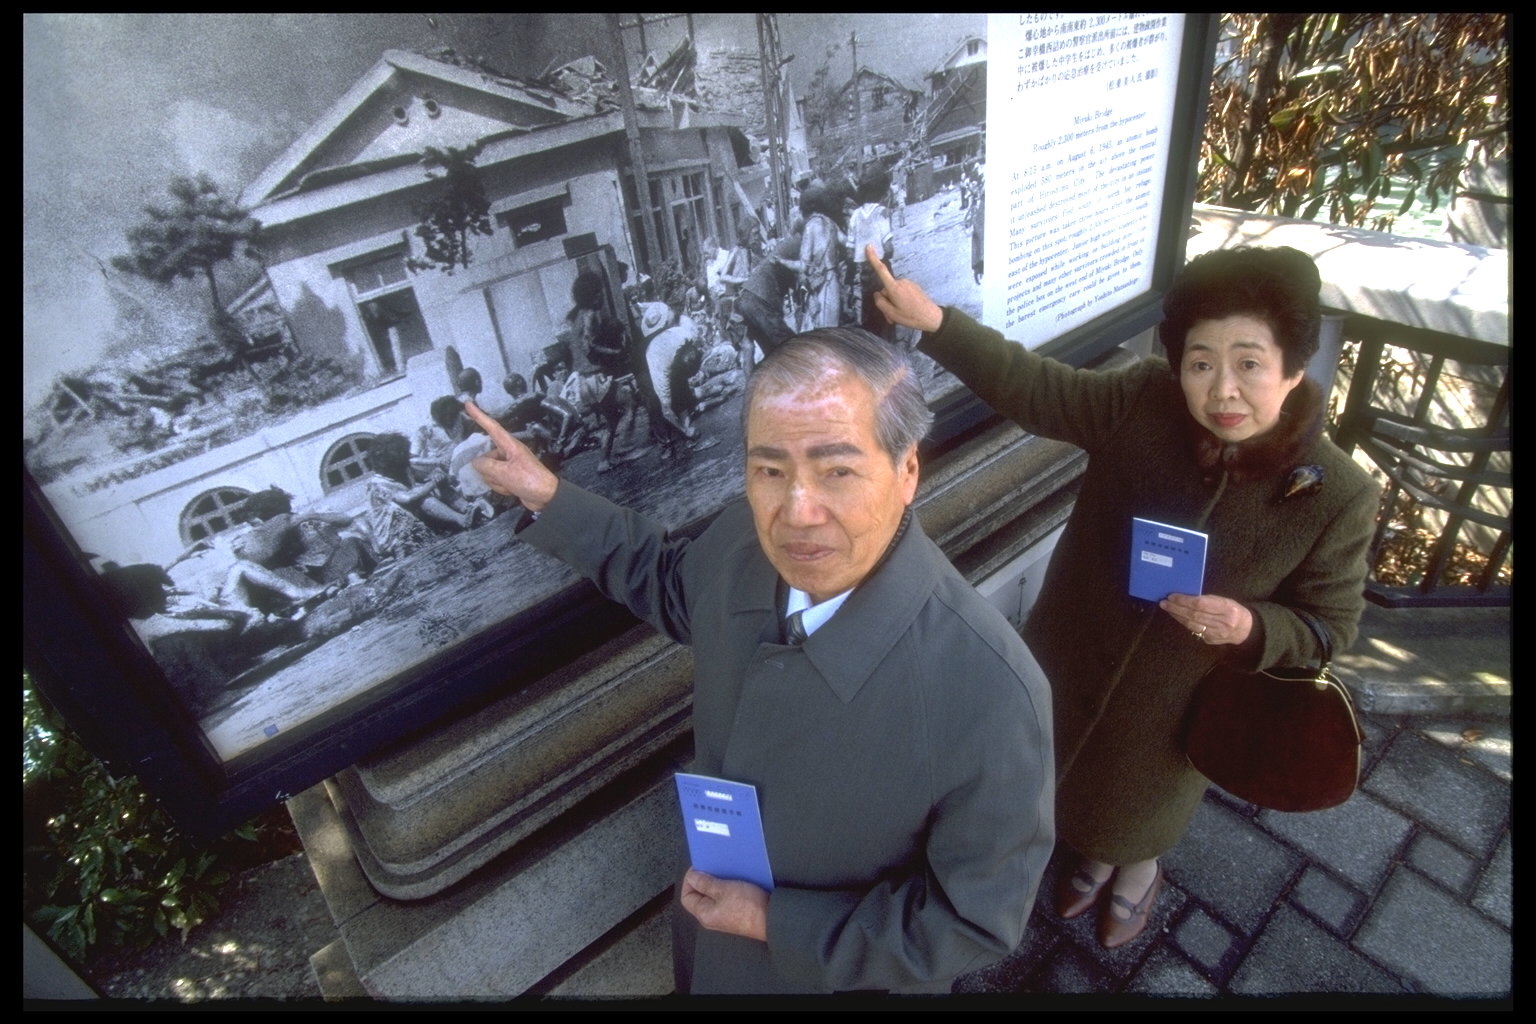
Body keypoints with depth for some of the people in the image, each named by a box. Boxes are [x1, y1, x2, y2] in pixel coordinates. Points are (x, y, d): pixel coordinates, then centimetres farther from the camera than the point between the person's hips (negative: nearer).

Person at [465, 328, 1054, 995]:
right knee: (697, 969, 32)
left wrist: (775, 922, -20)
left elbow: (978, 919, -23)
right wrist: (549, 498, -3)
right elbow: (671, 584, 3)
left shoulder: (990, 692, -39)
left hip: (848, 972, -4)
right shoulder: (742, 540, -22)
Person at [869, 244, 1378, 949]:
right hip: (1075, 658, 2)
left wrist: (1250, 628, -34)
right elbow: (1037, 391, -19)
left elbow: (1331, 624, -13)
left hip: (1176, 696, -2)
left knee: (1143, 801, 28)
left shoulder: (1338, 497, -25)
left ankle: (1139, 871, 66)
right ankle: (1095, 856, 65)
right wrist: (934, 324, -29)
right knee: (1075, 775, 29)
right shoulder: (1143, 401, -22)